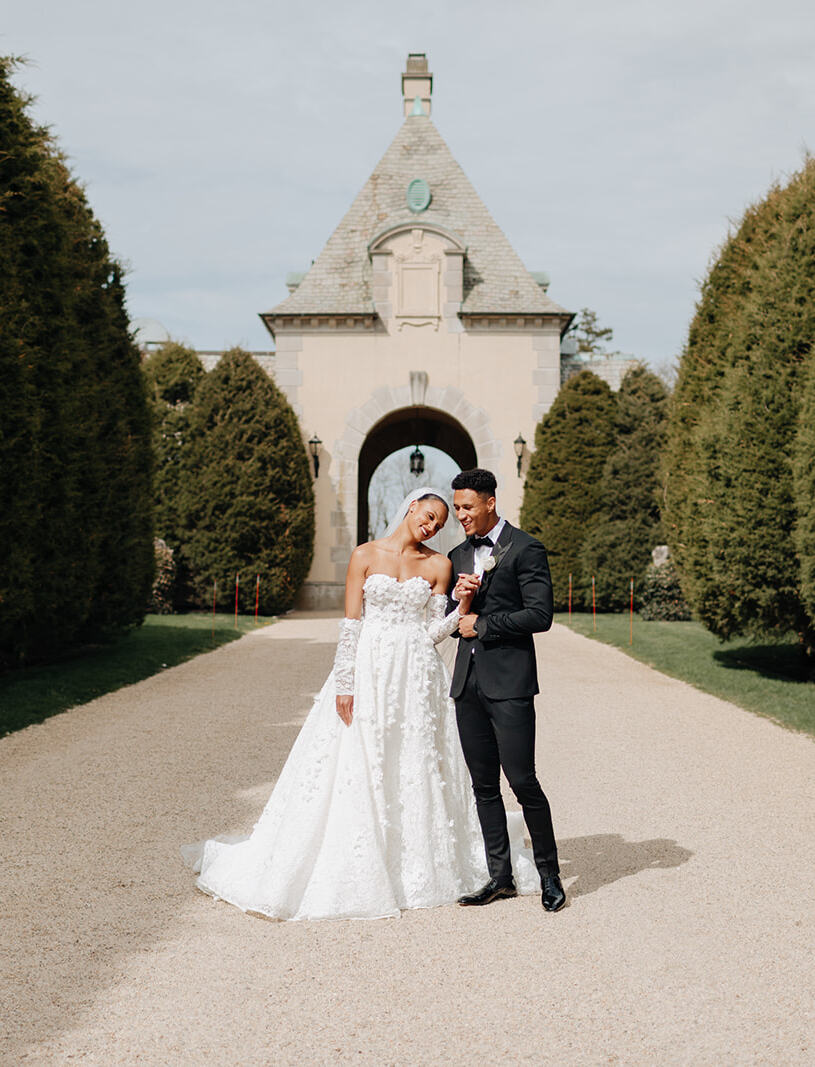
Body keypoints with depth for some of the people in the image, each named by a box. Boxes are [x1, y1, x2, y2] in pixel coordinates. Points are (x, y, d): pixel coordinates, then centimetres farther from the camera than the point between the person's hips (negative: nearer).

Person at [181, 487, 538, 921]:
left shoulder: (439, 565, 7)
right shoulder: (366, 555, 1)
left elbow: (434, 631, 5)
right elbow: (350, 624, -3)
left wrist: (464, 604, -12)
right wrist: (343, 685, -8)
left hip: (416, 677, 2)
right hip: (368, 670, -2)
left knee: (415, 770, 6)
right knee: (356, 770, -1)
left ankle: (419, 869, 17)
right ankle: (352, 873, 9)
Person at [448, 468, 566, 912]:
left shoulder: (525, 549, -5)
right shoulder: (458, 555, 16)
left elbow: (540, 615, -14)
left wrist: (482, 624, -9)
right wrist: (458, 599, -2)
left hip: (509, 682, -7)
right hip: (468, 683, 7)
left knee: (522, 781, -6)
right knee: (483, 785, 9)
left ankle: (549, 875, 9)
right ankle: (500, 877, 17)